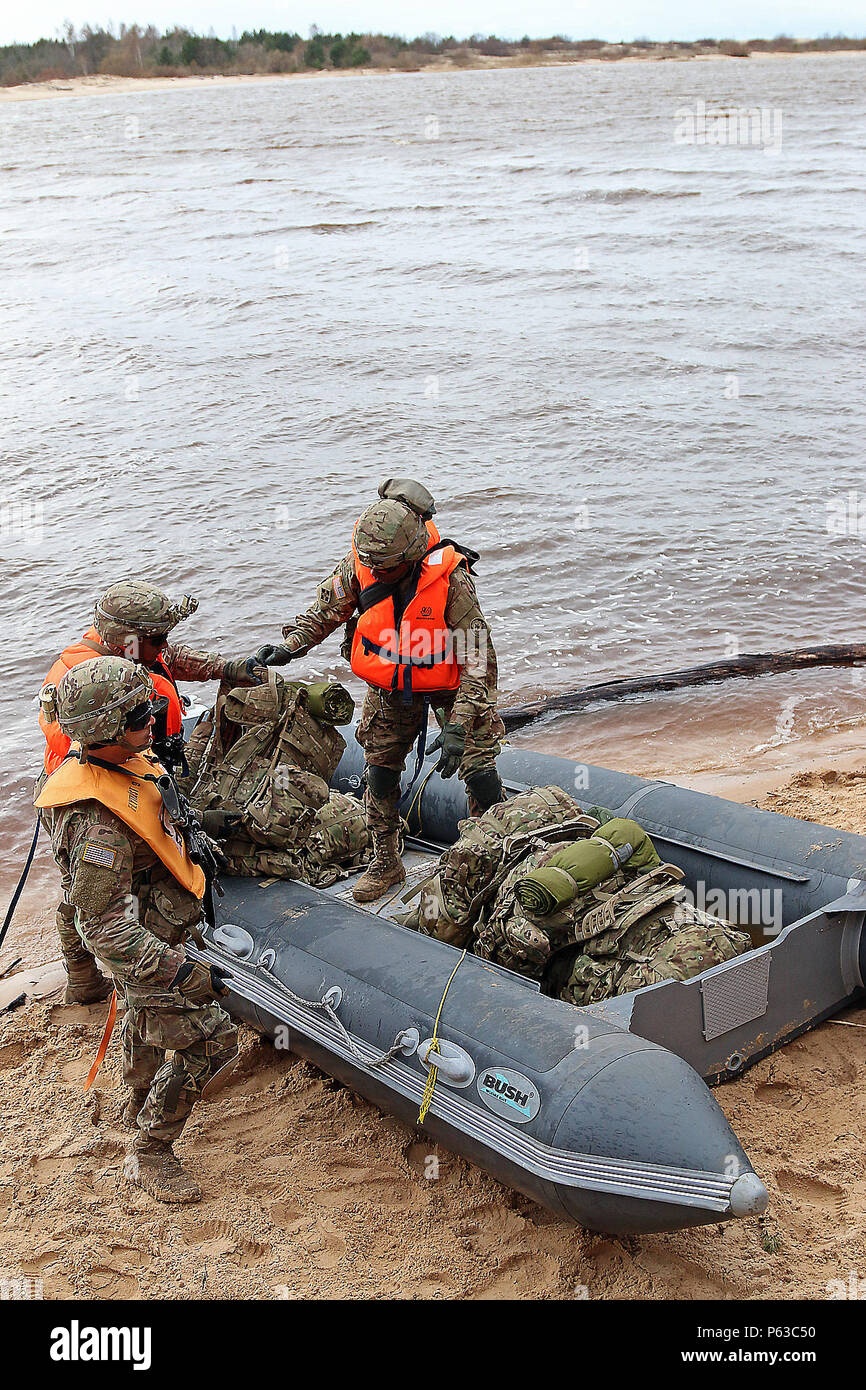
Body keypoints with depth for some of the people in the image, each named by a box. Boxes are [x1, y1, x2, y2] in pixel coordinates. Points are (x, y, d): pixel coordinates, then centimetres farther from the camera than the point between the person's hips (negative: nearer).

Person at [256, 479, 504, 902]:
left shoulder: (450, 577, -32)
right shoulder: (360, 565, -21)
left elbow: (475, 658, -28)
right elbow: (327, 609, 0)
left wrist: (457, 727, -34)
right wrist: (291, 645, -17)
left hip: (452, 682, -3)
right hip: (390, 685, 4)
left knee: (479, 769, -6)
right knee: (380, 770, 8)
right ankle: (385, 863, 27)